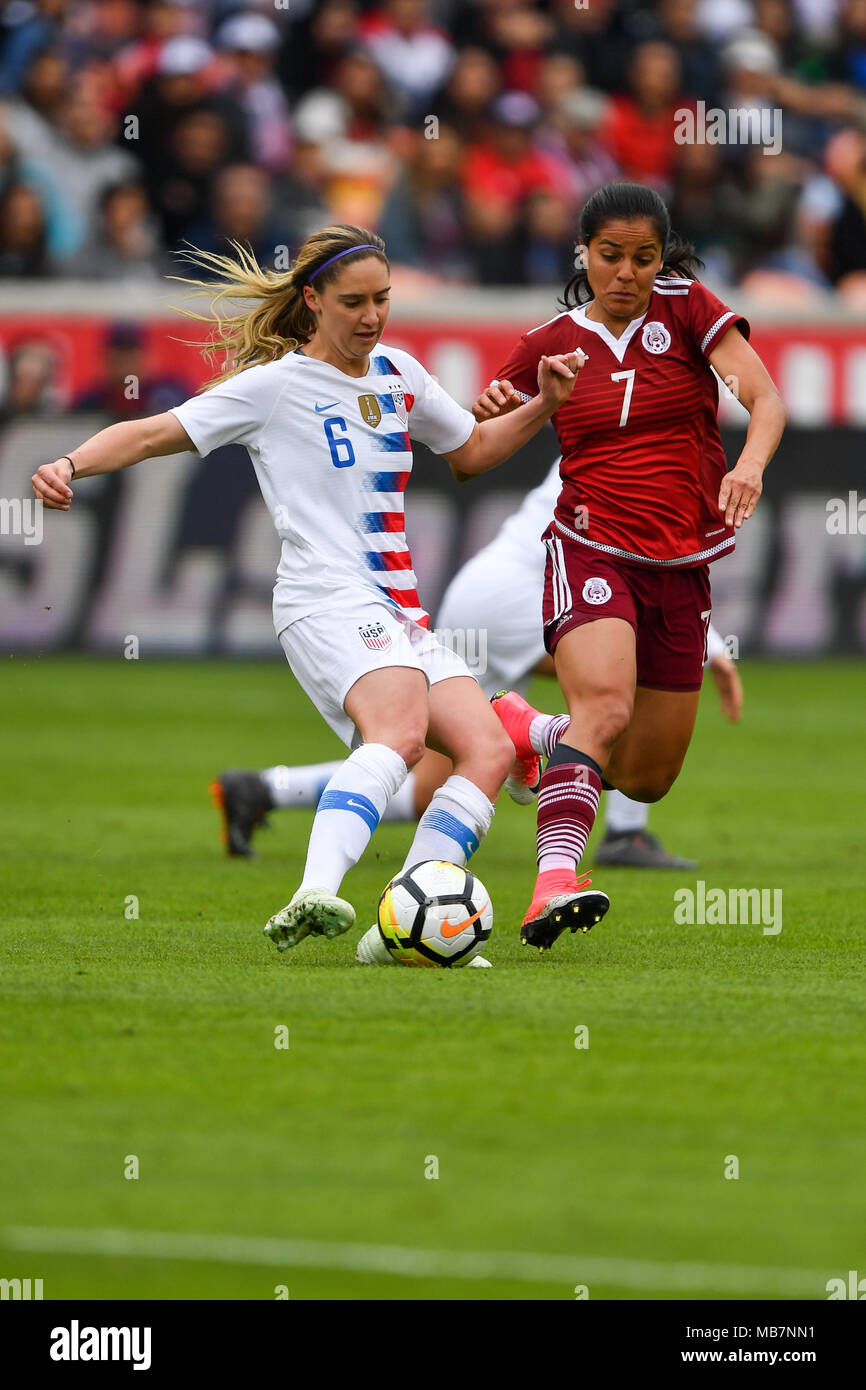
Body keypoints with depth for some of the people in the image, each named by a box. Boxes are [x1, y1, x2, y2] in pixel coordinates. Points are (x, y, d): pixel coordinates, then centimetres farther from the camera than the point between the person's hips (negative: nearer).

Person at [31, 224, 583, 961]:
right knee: (400, 732, -34)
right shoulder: (275, 384, 1)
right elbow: (157, 433, -1)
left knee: (490, 748, -10)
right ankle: (314, 896, -54)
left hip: (402, 617, 8)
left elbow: (471, 450, 35)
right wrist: (71, 464, -16)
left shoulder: (397, 373, 20)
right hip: (327, 601, -8)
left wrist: (544, 404, 20)